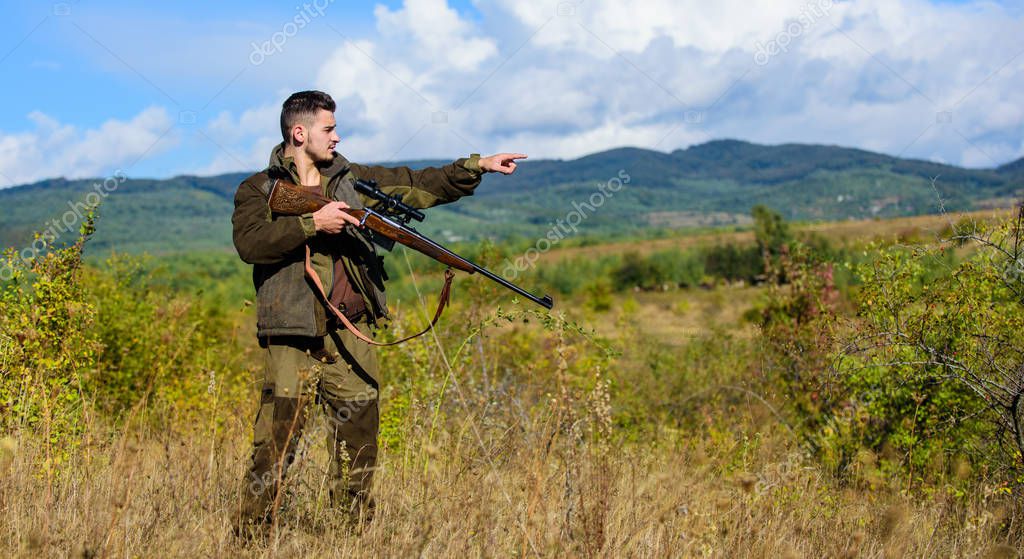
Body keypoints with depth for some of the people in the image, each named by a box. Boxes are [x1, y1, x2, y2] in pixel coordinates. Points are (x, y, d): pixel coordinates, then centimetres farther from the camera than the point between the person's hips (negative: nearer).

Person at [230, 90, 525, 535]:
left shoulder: (353, 179, 17)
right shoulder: (259, 189, 3)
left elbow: (418, 185, 17)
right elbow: (249, 242, -15)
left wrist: (478, 166, 10)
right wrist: (312, 223, -19)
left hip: (352, 334, 5)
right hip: (293, 337, -5)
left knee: (358, 441, 7)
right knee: (276, 444, -7)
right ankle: (249, 537, 2)